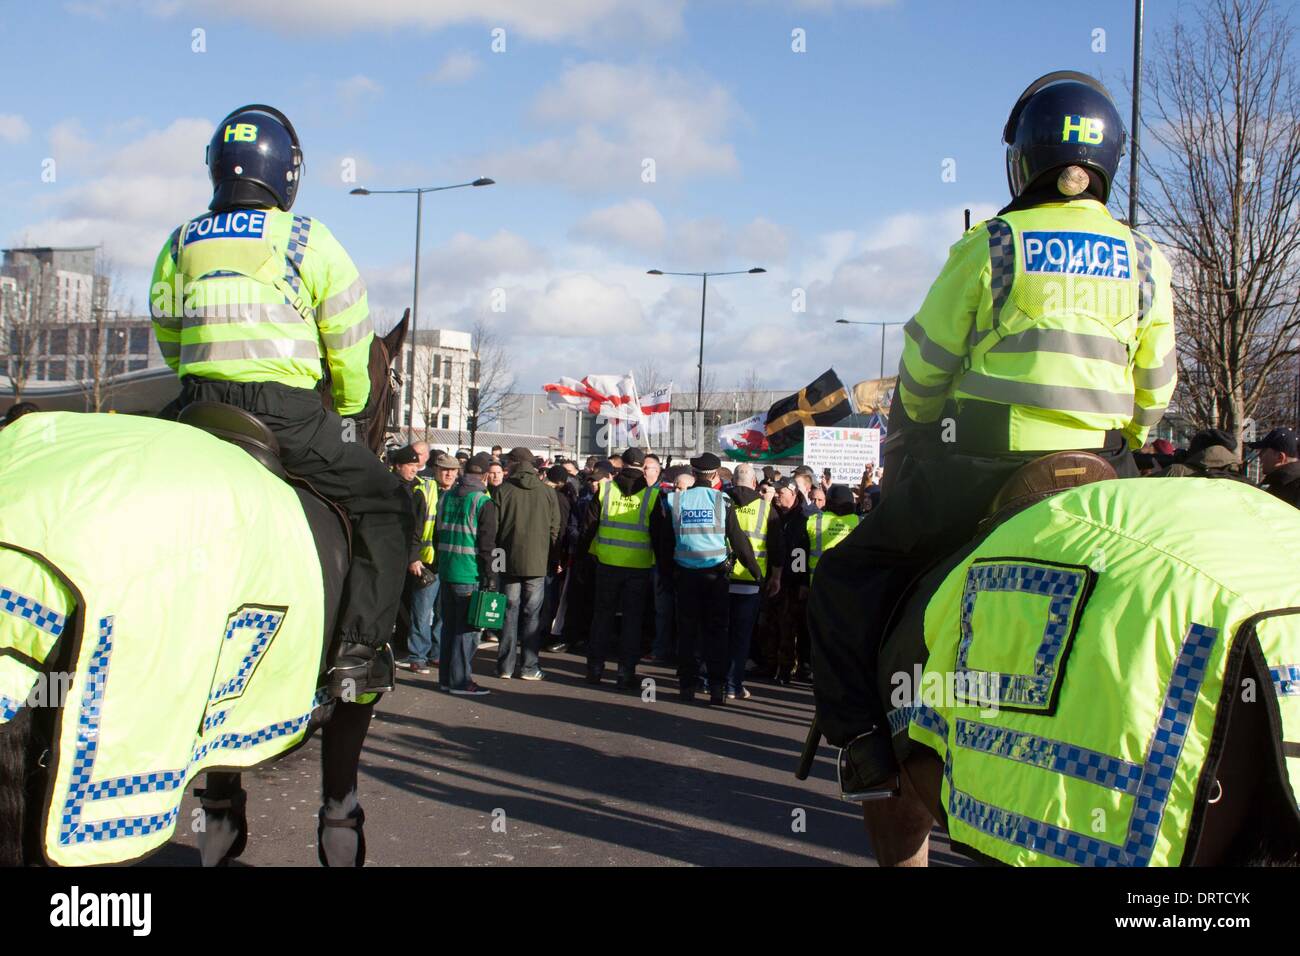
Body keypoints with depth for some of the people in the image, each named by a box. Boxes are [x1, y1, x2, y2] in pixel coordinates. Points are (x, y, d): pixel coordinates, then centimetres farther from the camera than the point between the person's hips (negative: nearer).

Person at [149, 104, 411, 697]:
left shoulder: (179, 244, 13)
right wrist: (348, 409, 17)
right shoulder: (306, 240, 0)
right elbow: (349, 342, 1)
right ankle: (358, 648, -2)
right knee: (386, 506, 8)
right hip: (286, 411, -5)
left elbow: (167, 338, 16)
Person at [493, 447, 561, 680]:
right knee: (532, 614, 5)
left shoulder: (503, 490, -4)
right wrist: (551, 558, 14)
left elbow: (494, 527, -1)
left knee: (509, 611, 7)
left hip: (509, 561, 0)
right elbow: (555, 528, 2)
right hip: (537, 562, 0)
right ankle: (529, 667, 7)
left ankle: (506, 665, 10)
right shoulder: (547, 492, -1)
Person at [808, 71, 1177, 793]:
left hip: (976, 465, -3)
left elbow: (923, 370, 1)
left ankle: (862, 735, 4)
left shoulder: (989, 245, -2)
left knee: (848, 577, 13)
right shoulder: (1145, 261, 8)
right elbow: (1154, 390, 10)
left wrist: (900, 454, 17)